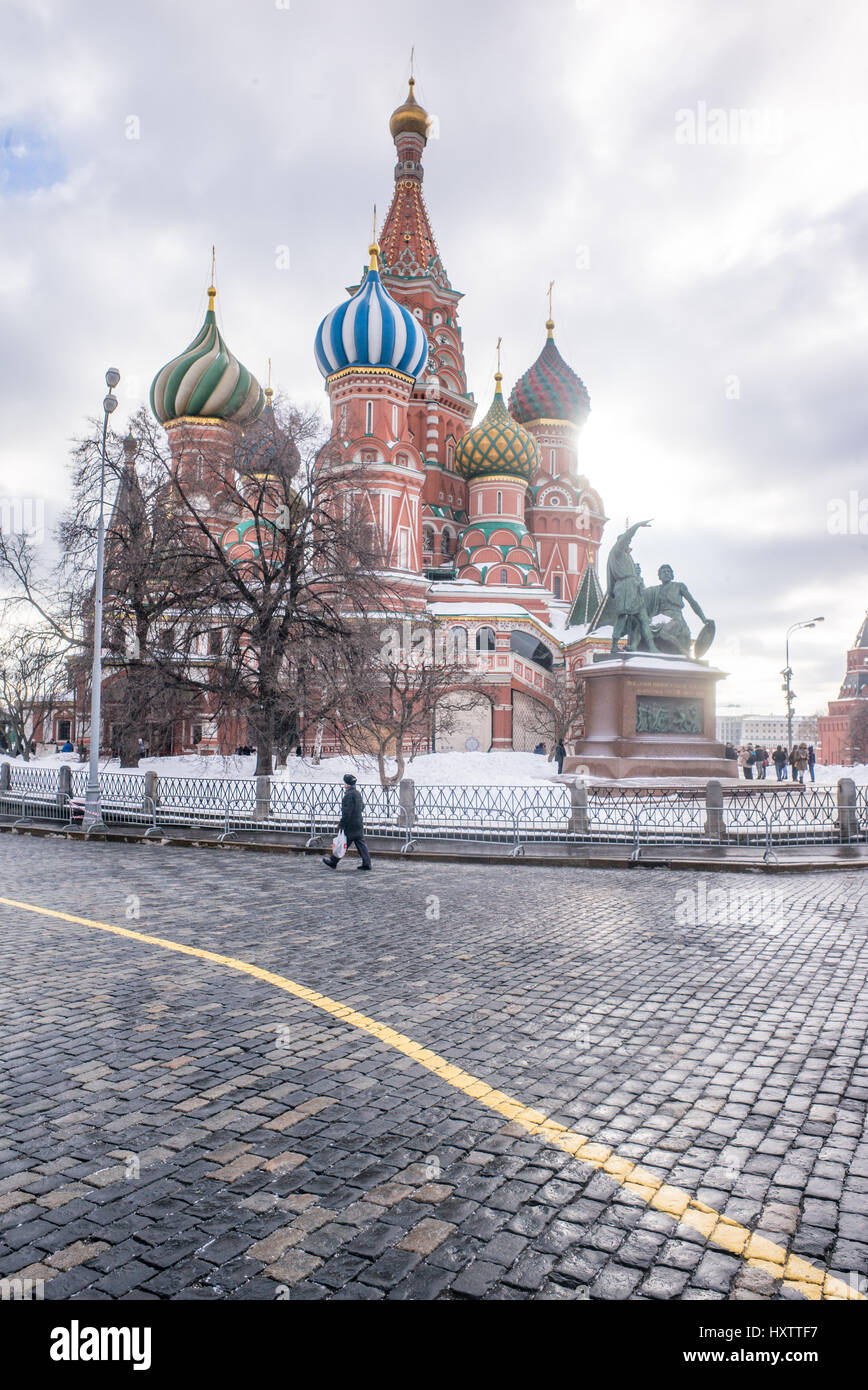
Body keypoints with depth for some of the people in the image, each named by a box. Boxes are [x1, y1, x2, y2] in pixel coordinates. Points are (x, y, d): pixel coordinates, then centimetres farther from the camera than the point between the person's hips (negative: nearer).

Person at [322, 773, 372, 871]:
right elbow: (362, 806, 21)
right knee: (361, 844, 8)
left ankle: (333, 862, 15)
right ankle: (366, 863, 5)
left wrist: (341, 825, -16)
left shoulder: (349, 795, -18)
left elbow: (346, 812, -21)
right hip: (359, 824, 8)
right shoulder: (358, 793, 11)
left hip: (350, 825, -8)